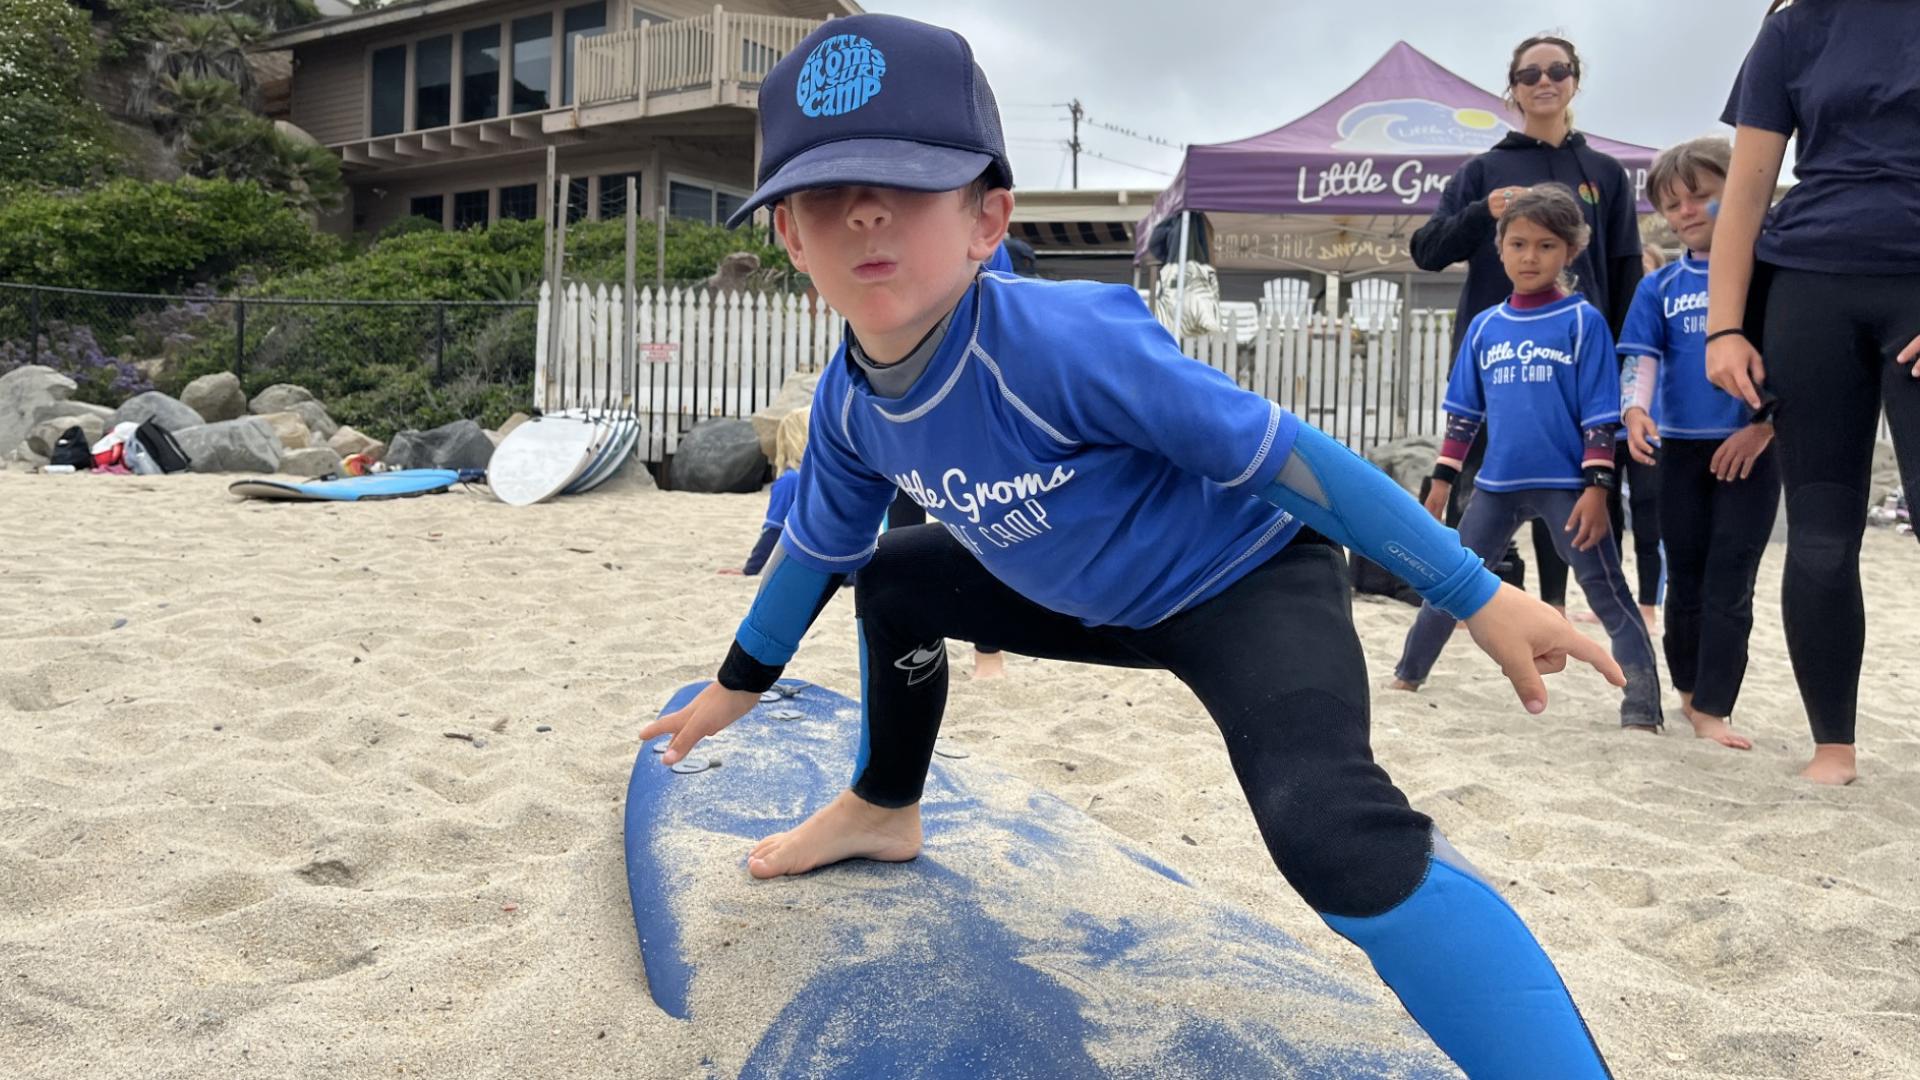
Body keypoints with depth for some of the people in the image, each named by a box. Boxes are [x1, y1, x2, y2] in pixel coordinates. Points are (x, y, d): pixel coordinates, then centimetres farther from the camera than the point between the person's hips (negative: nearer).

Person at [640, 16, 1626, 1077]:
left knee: (1330, 824, -32)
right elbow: (816, 543, 8)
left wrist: (1482, 597, -23)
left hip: (1247, 579, -7)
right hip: (1093, 601, 7)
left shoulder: (1059, 343, -35)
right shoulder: (850, 402, -11)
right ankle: (883, 812, 37)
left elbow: (1280, 450, -28)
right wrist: (738, 683, 21)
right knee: (893, 581, 13)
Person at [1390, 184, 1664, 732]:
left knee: (1607, 593, -2)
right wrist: (1442, 479, 11)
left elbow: (1600, 416, -7)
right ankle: (1407, 674, 27)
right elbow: (1463, 412, 13)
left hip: (1566, 484, -4)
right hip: (1496, 484, 5)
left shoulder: (1583, 321, -4)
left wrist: (1597, 487, -13)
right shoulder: (1485, 326, 8)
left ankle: (1643, 708, 1)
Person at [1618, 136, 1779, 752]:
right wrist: (1635, 410, -19)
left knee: (1730, 584, -3)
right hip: (1682, 448, 3)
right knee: (1686, 579, 12)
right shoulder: (1659, 287, 8)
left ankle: (1713, 711, 0)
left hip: (1753, 448, -3)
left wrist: (1765, 426, -16)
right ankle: (1689, 692, 27)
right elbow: (1642, 357, 1)